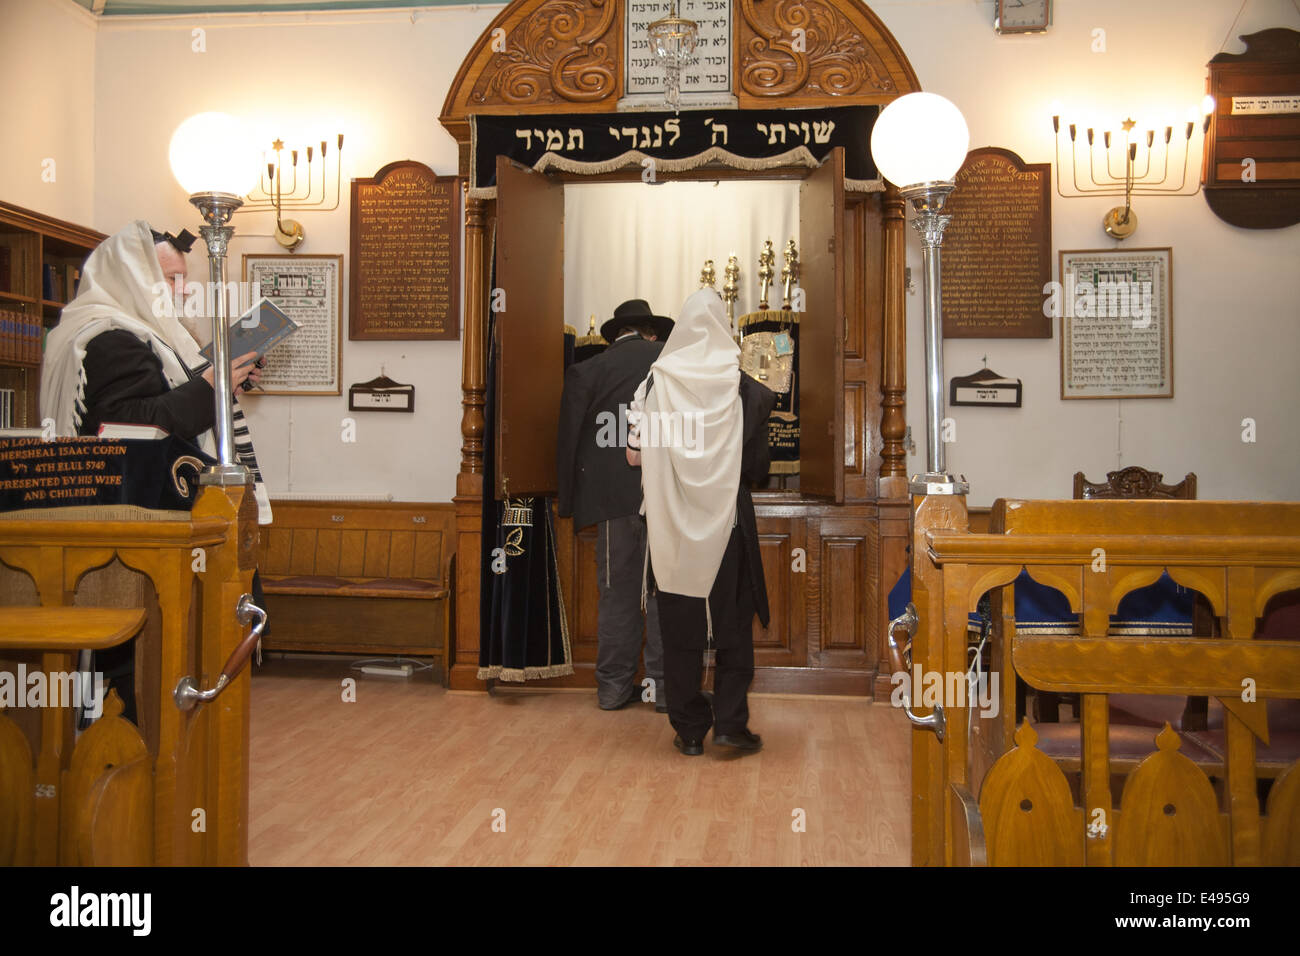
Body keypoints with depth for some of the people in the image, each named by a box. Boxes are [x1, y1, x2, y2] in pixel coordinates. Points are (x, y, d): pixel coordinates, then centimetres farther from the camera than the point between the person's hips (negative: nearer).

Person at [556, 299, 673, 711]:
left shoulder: (586, 371, 4)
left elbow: (570, 440, 5)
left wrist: (565, 499, 14)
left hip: (614, 499, 1)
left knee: (616, 592, 9)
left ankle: (614, 687, 15)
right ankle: (664, 686, 10)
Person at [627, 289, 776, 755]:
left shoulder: (656, 382, -5)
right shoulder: (745, 389, -5)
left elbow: (634, 455, -3)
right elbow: (759, 466, -2)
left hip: (672, 523, 1)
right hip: (729, 521, 0)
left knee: (680, 625, 9)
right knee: (734, 621, 12)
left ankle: (690, 729, 16)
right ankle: (730, 721, 10)